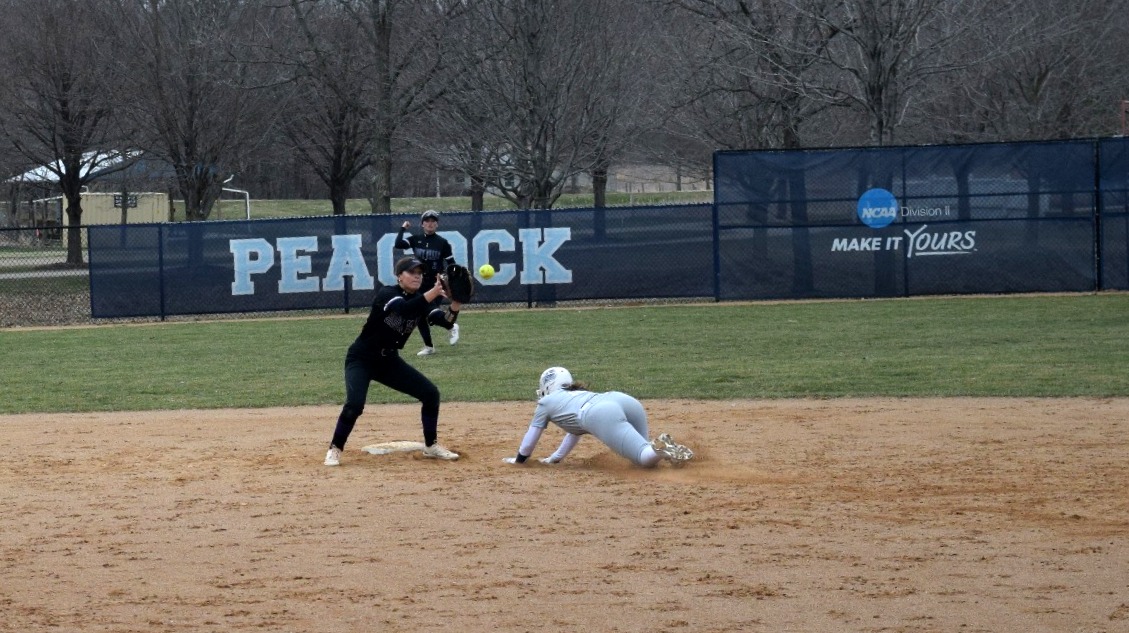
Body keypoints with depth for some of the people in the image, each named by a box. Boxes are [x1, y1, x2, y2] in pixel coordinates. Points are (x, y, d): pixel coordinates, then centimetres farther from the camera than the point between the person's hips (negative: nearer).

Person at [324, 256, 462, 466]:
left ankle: (431, 446, 15)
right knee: (354, 404, -27)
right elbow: (404, 309, -40)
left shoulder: (420, 301, -2)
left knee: (430, 393, -1)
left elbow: (446, 320, -14)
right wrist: (434, 292, -49)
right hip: (361, 359, -6)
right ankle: (335, 449, -8)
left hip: (389, 361, 6)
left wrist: (455, 304, -34)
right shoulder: (386, 294, -20)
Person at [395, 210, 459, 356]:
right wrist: (403, 228, -3)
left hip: (436, 284, -4)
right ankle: (428, 347, 17)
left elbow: (451, 264, -1)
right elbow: (398, 244, -12)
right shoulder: (415, 240, 4)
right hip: (419, 284, 4)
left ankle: (451, 327, 12)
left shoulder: (442, 242, -3)